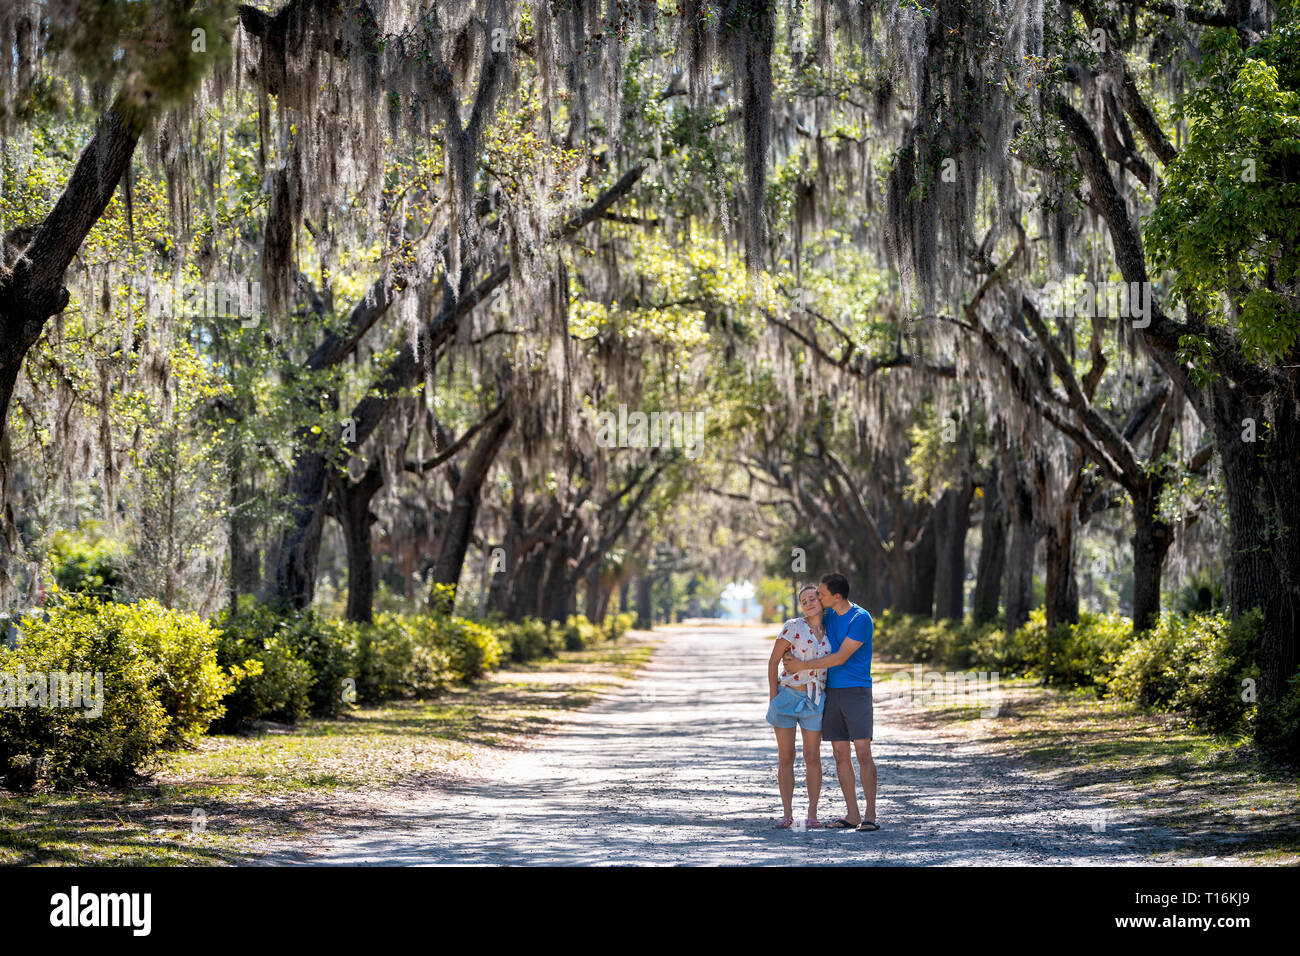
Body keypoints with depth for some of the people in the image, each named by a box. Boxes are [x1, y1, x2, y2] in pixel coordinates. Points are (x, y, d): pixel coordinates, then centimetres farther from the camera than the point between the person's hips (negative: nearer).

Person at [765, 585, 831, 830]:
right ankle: (787, 814, 6)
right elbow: (773, 661, -4)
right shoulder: (793, 626, -6)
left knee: (812, 757, 2)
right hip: (786, 696, -3)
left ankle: (812, 815, 9)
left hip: (814, 701, 3)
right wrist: (773, 697, -9)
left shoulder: (828, 632, 7)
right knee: (785, 757, 0)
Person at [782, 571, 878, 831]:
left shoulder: (861, 619, -13)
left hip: (856, 692, -7)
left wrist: (803, 665, -12)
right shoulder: (829, 614, 10)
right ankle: (851, 815, 8)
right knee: (840, 754, 4)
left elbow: (841, 657, -16)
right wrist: (790, 652, 8)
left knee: (863, 752, -11)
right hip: (831, 692, 7)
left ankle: (870, 816, -12)